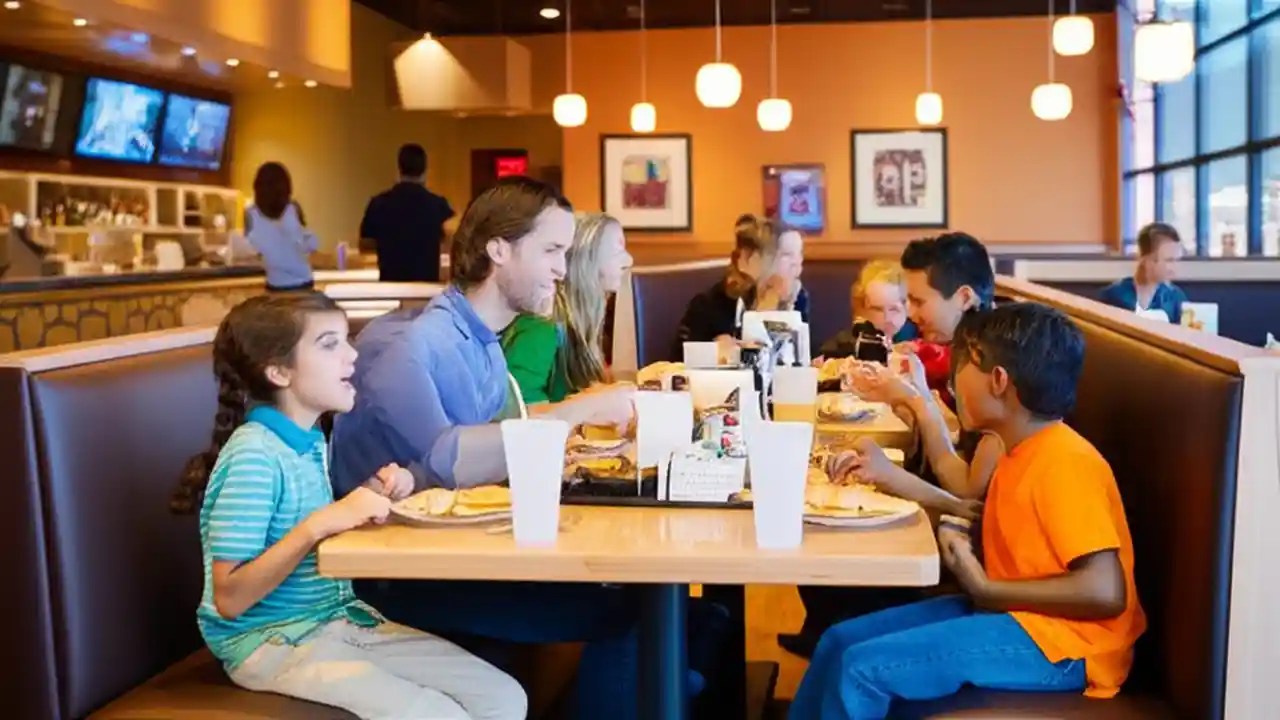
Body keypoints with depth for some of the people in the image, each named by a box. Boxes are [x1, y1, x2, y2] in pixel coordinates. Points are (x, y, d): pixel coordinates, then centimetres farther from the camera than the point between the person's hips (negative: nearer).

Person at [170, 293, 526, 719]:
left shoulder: (309, 441, 6)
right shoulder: (254, 455, -18)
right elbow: (230, 599, -22)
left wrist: (371, 498, 0)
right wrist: (318, 525, -28)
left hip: (340, 619, 8)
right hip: (272, 642, -8)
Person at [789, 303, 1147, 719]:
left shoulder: (1065, 462, -20)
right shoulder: (1023, 452, 9)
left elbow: (1105, 591, -26)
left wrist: (985, 588, -19)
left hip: (1058, 641, -9)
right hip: (1014, 614, 10)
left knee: (863, 667, -20)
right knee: (842, 641, 5)